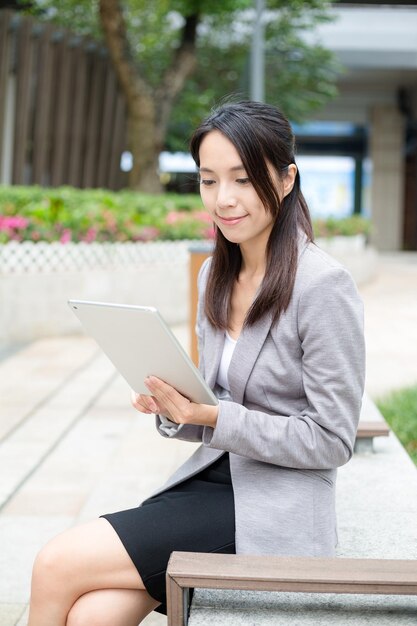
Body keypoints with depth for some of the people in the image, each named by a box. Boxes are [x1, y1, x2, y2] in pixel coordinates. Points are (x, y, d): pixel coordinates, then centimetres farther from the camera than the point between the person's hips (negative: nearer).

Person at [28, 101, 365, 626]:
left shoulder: (324, 288, -14)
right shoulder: (214, 276, 9)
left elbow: (331, 442, -13)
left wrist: (215, 418, -20)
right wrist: (172, 408, -6)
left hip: (274, 509, -6)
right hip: (209, 479, 6)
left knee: (55, 566, -15)